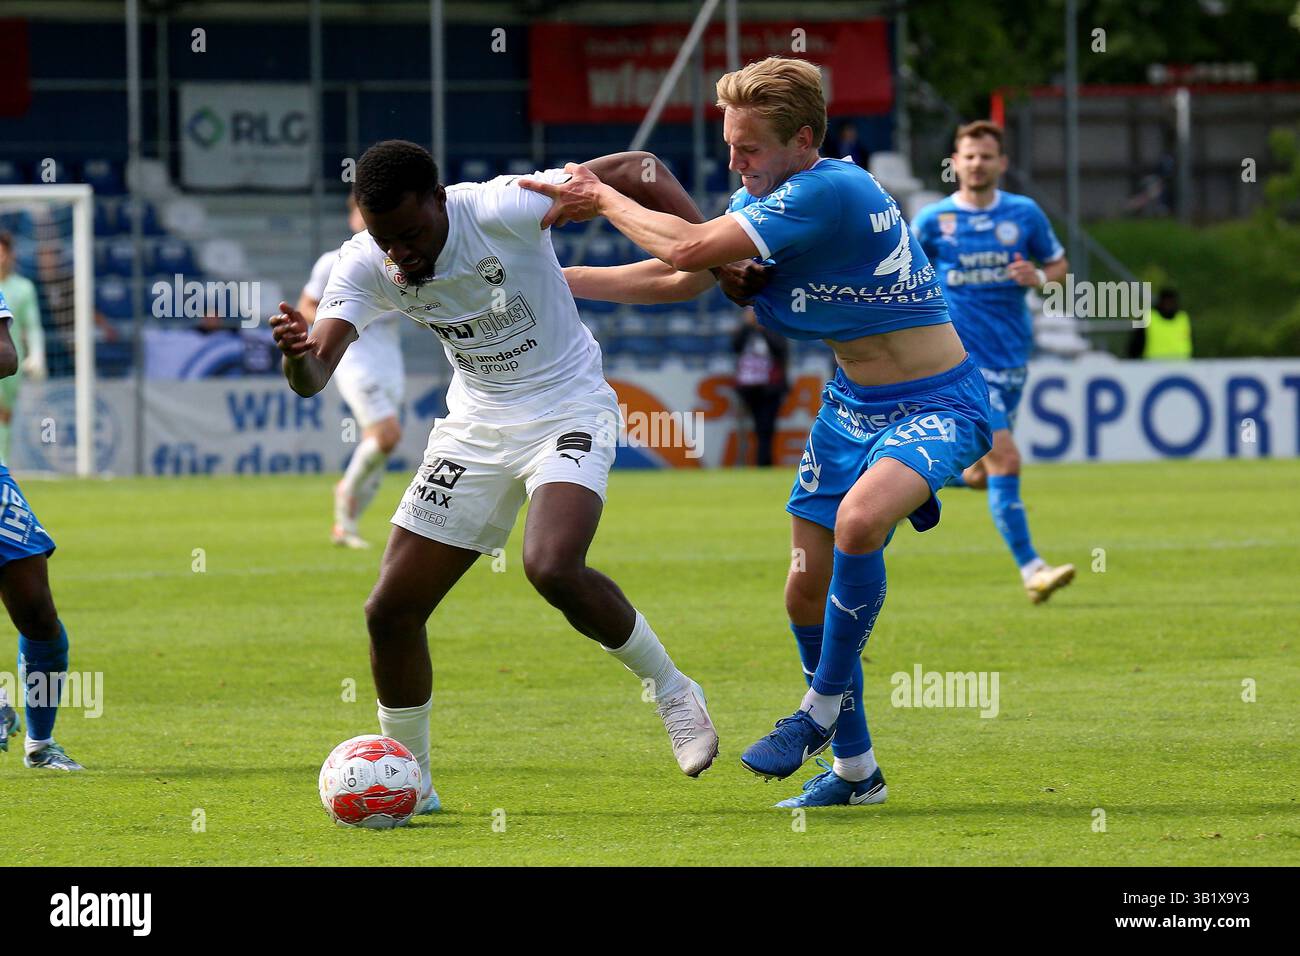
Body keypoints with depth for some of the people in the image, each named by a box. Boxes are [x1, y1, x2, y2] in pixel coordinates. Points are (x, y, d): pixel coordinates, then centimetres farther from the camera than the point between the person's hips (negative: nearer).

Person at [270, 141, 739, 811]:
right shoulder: (364, 266, -12)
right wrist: (298, 351, -43)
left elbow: (635, 171, -17)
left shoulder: (502, 210, -25)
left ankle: (672, 692, -6)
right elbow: (312, 377, -19)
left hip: (568, 411, -5)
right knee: (391, 610, 0)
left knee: (552, 567, -31)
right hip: (475, 425, 5)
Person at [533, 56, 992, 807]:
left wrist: (602, 199, -13)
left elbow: (691, 247, -28)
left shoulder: (830, 193, -27)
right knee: (809, 591, 7)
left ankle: (825, 705, -16)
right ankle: (854, 768, 23)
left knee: (860, 521, -36)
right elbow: (679, 278, 14)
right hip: (853, 403, 9)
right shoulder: (762, 200, 2)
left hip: (935, 405, -9)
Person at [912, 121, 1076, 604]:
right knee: (1005, 461, -15)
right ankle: (1031, 569, -15)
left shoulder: (1024, 214, 4)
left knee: (984, 466, 12)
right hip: (964, 360, -4)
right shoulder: (933, 220, -3)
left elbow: (1059, 264, 13)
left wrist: (1039, 277, -8)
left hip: (1013, 357, 4)